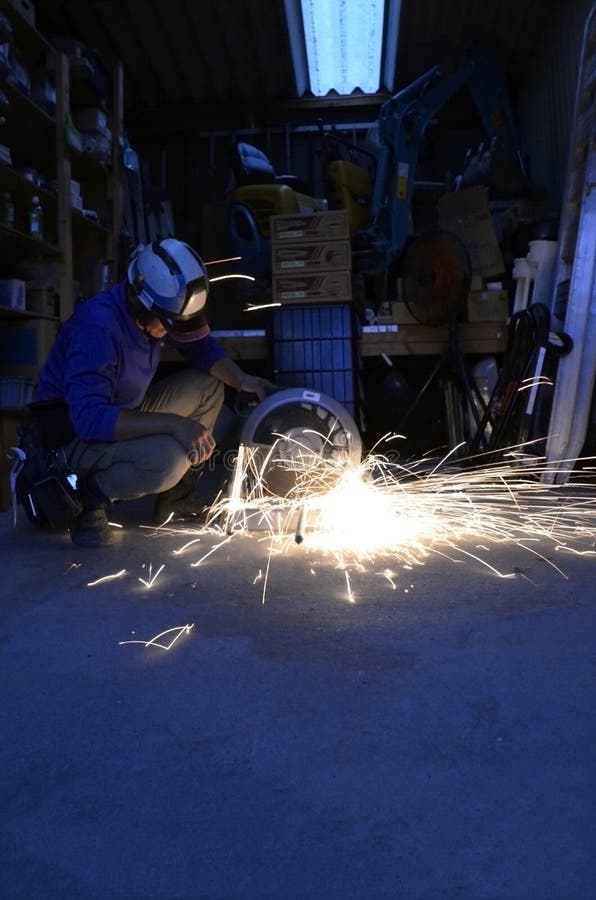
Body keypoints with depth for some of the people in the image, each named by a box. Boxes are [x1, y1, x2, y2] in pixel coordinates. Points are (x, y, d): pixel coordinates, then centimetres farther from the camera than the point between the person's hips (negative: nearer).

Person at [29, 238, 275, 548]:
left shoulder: (155, 312, -7)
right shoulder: (97, 326, -31)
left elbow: (202, 347, 5)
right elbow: (89, 418, -37)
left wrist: (243, 379, -14)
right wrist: (175, 424, -41)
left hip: (120, 415, 9)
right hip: (71, 433, -9)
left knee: (207, 384, 1)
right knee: (167, 457, -35)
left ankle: (176, 493, 10)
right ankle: (89, 497, -8)